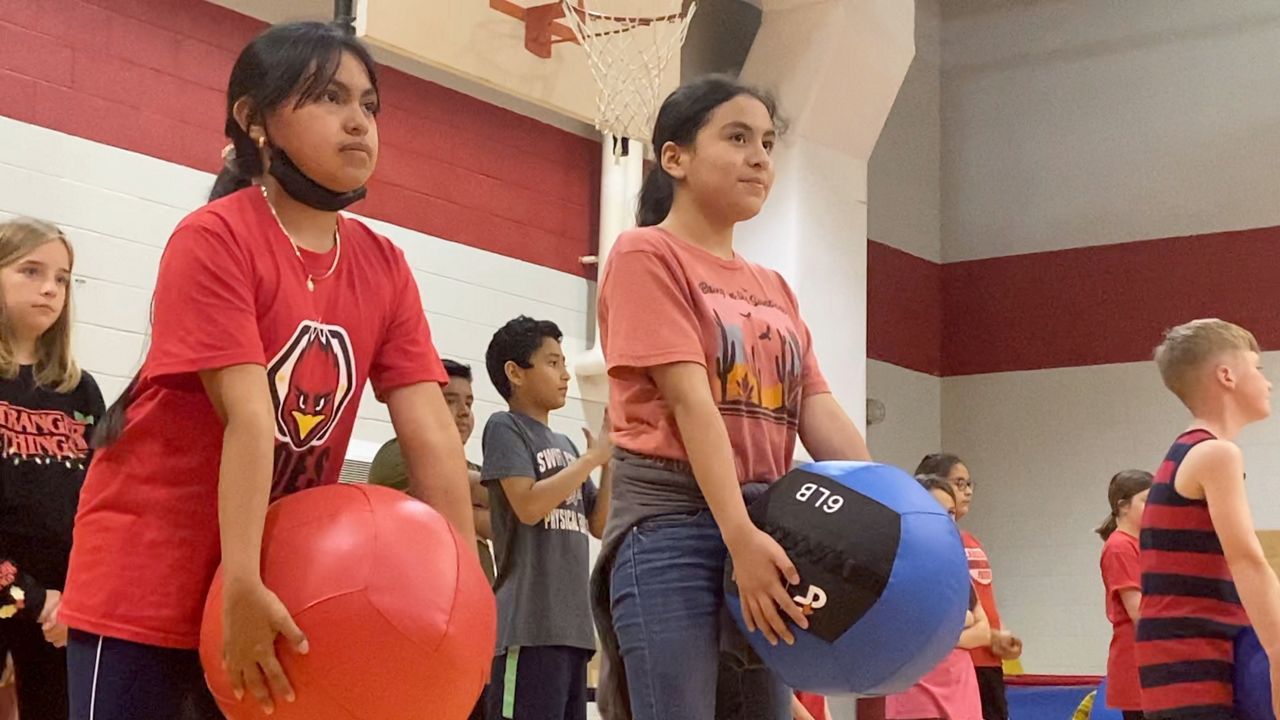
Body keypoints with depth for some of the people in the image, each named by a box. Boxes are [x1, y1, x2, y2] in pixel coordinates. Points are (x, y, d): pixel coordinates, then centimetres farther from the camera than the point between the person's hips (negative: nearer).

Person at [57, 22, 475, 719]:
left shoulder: (384, 268, 2)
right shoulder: (214, 238, -14)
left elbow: (430, 432, -4)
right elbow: (249, 417, -24)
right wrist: (241, 587, -28)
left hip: (283, 583, 6)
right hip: (146, 573, -5)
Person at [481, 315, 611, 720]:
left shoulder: (564, 444, 20)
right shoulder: (505, 427, -1)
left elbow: (599, 526, 18)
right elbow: (529, 505, -14)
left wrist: (610, 461, 7)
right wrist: (593, 456, -7)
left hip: (572, 623, 8)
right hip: (530, 625, -8)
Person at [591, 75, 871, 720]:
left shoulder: (774, 289, 20)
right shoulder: (647, 254, -2)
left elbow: (817, 411, 9)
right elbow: (689, 398, -14)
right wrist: (738, 535, -24)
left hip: (768, 531, 7)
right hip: (671, 526, -7)